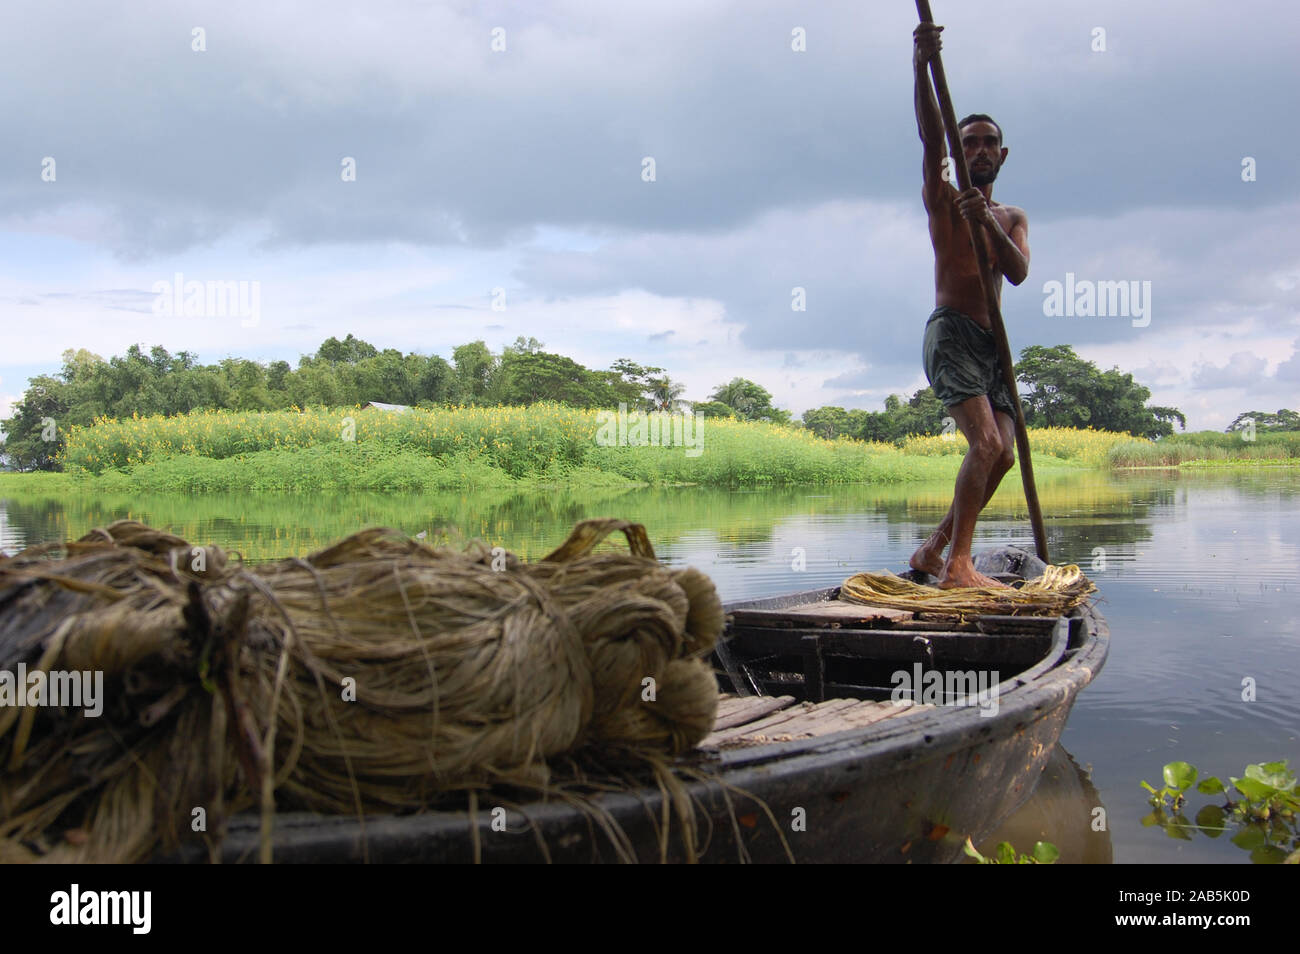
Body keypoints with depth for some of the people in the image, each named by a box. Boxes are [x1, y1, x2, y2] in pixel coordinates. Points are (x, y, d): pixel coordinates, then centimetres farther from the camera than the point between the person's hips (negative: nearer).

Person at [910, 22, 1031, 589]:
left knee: (1002, 455, 1)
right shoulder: (943, 199, 7)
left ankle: (935, 549, 14)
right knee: (985, 442, -23)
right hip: (951, 332, -6)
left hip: (991, 341, 6)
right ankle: (958, 565, -24)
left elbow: (1018, 272, -1)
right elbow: (931, 139, -12)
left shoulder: (1013, 218, 19)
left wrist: (988, 223, -19)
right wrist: (921, 67, -27)